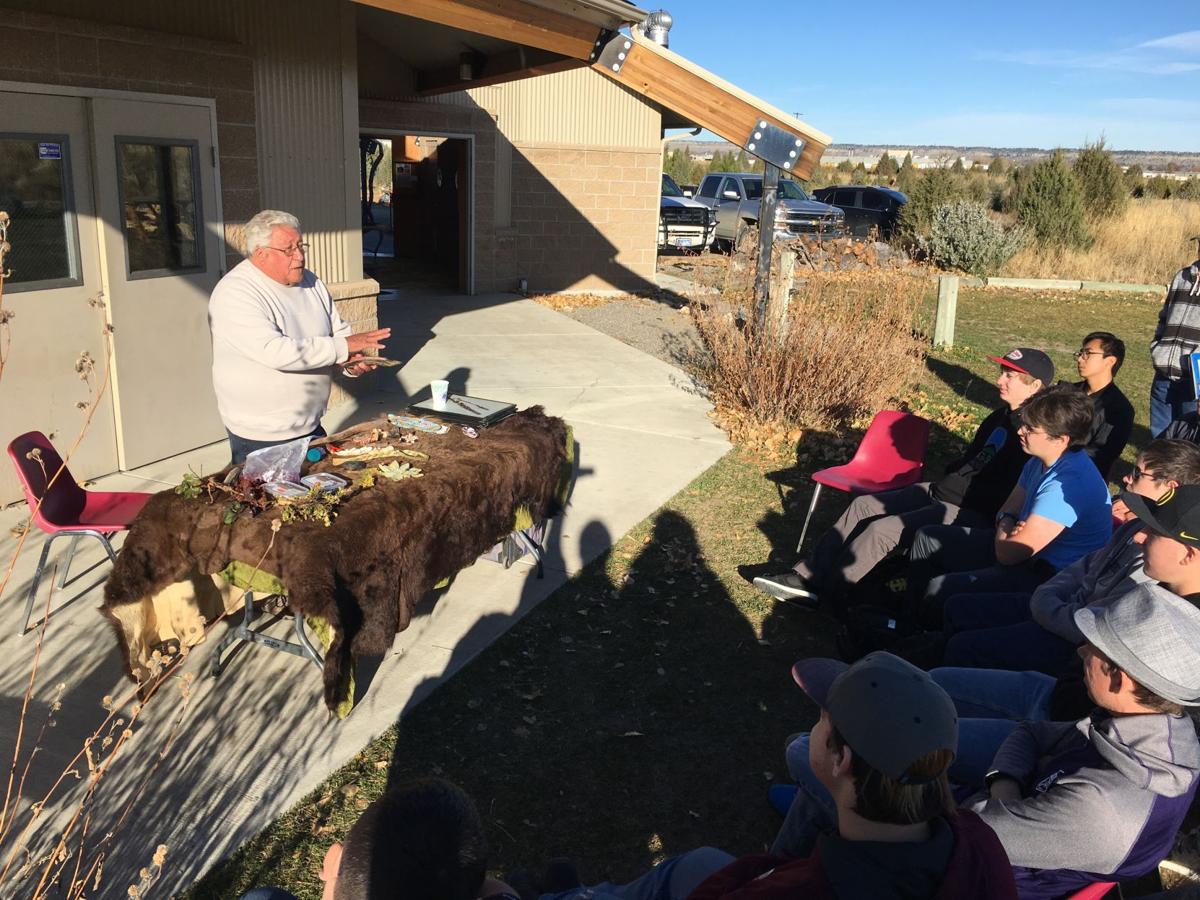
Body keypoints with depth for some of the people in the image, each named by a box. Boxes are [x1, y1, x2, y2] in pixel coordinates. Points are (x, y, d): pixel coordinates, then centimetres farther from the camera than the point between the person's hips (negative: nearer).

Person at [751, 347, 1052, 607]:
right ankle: (809, 573, 1)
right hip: (940, 492, 10)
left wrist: (949, 488, -16)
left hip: (970, 513, -10)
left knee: (881, 530, -22)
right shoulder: (1002, 416, 12)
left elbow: (1006, 496, -22)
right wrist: (944, 481, 8)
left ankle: (814, 588, -10)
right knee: (863, 506, 1)